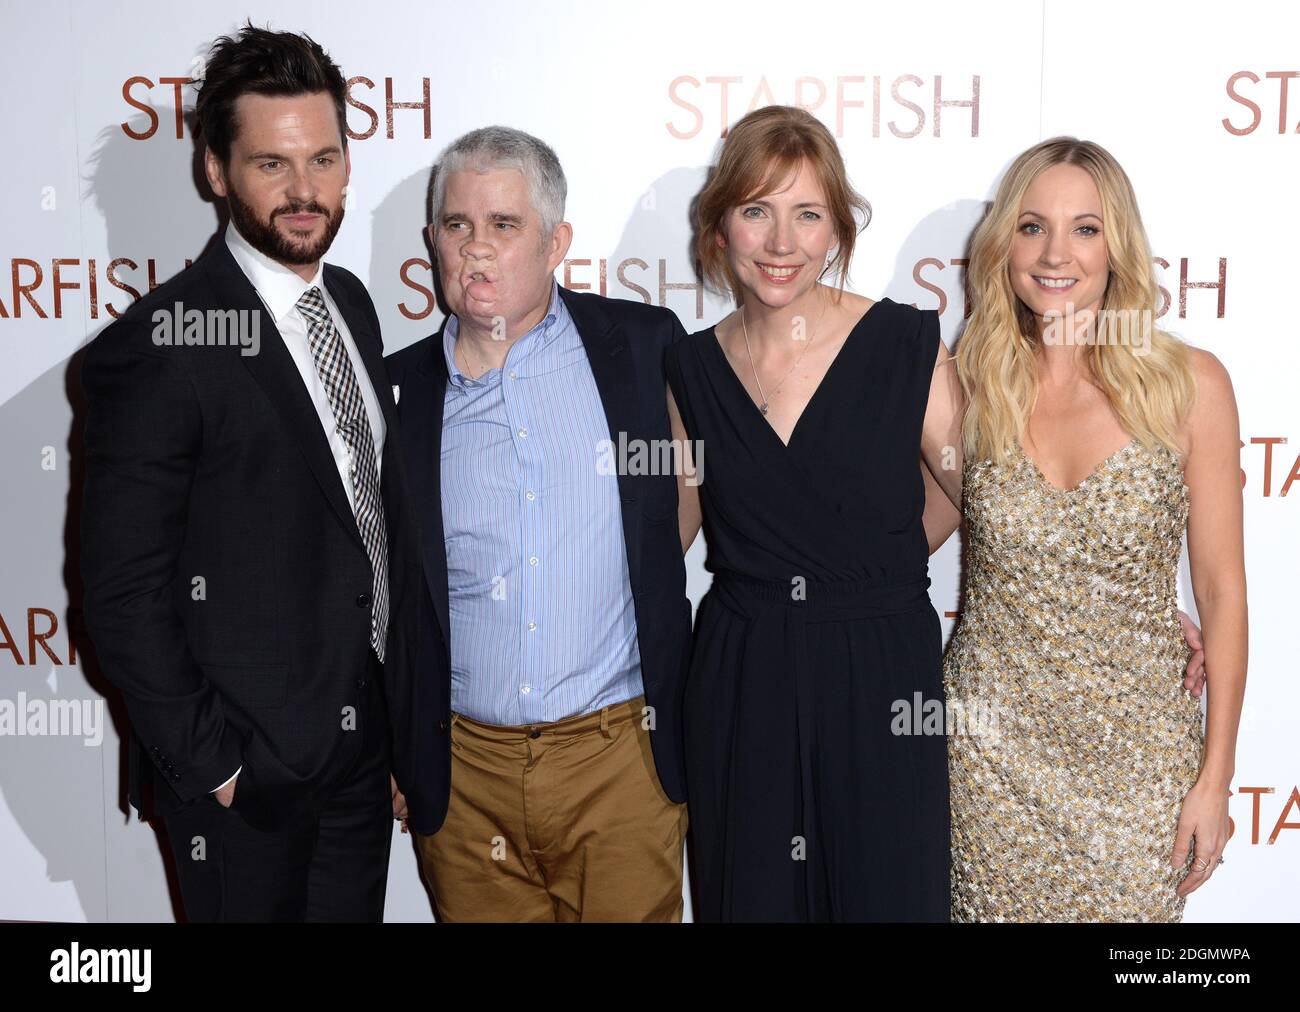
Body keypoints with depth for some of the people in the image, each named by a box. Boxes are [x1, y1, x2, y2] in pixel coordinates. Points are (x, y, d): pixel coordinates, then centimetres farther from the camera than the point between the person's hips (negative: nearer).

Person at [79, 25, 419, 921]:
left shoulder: (352, 303, 4)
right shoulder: (160, 348, -19)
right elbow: (124, 593, -17)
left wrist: (403, 707, 9)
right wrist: (211, 764, -14)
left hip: (365, 738, 7)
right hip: (248, 776, -6)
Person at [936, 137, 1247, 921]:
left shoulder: (1190, 384, -8)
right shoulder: (968, 385, -3)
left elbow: (1221, 590, -4)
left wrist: (1215, 777, -4)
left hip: (1138, 745, -1)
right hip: (996, 739, 1)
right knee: (997, 907, 11)